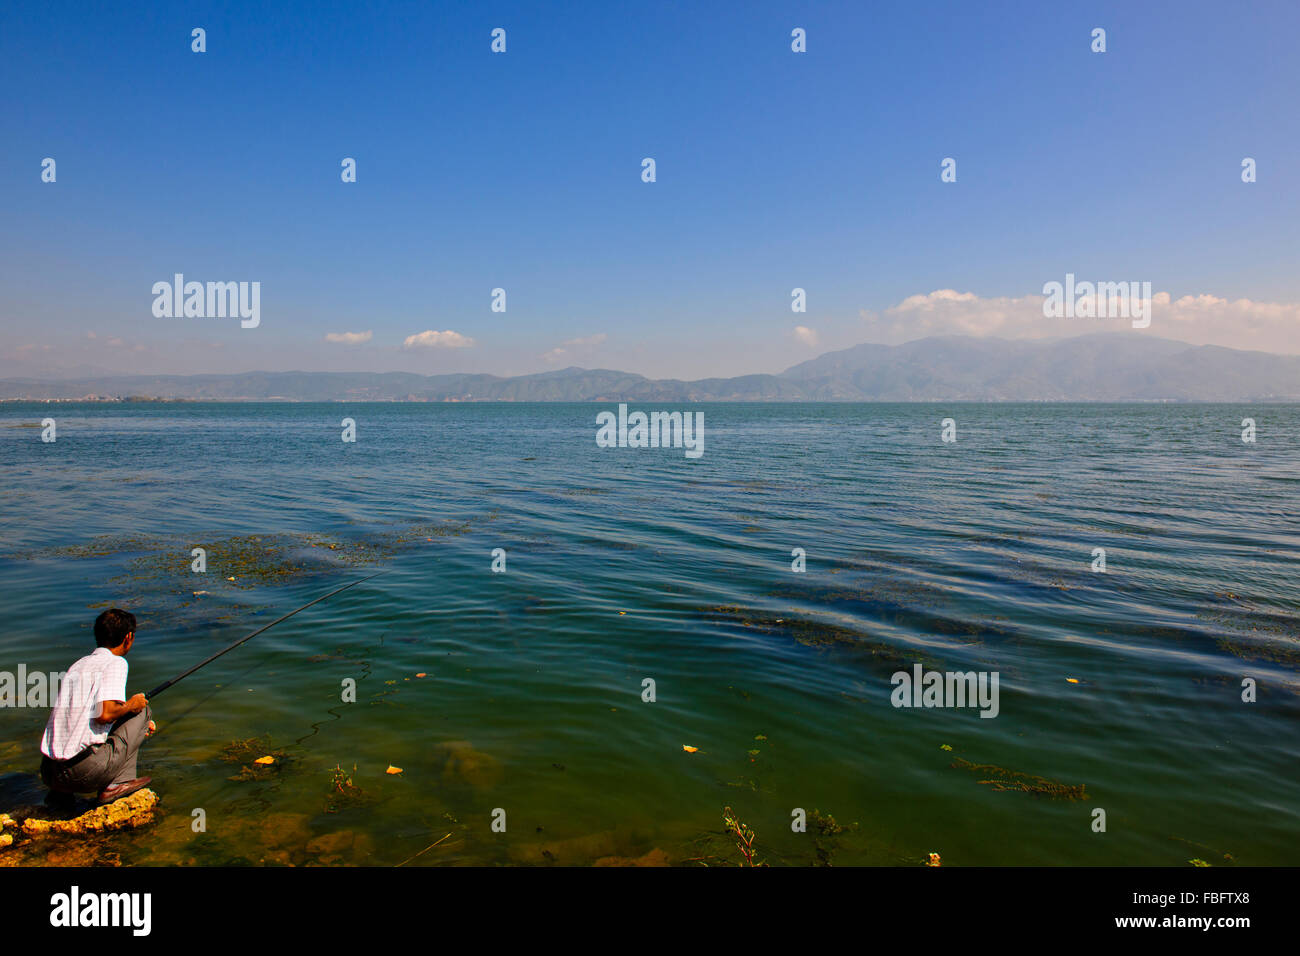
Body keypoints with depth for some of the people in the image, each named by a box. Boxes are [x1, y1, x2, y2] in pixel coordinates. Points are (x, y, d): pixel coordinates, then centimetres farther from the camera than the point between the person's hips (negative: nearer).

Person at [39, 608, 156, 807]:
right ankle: (117, 783, 0)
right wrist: (130, 705, 2)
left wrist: (137, 725, 38)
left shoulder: (78, 665, 20)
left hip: (49, 773, 7)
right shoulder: (115, 663, -5)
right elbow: (105, 714, -19)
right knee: (142, 709, 10)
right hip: (85, 772, -7)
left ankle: (61, 792, 13)